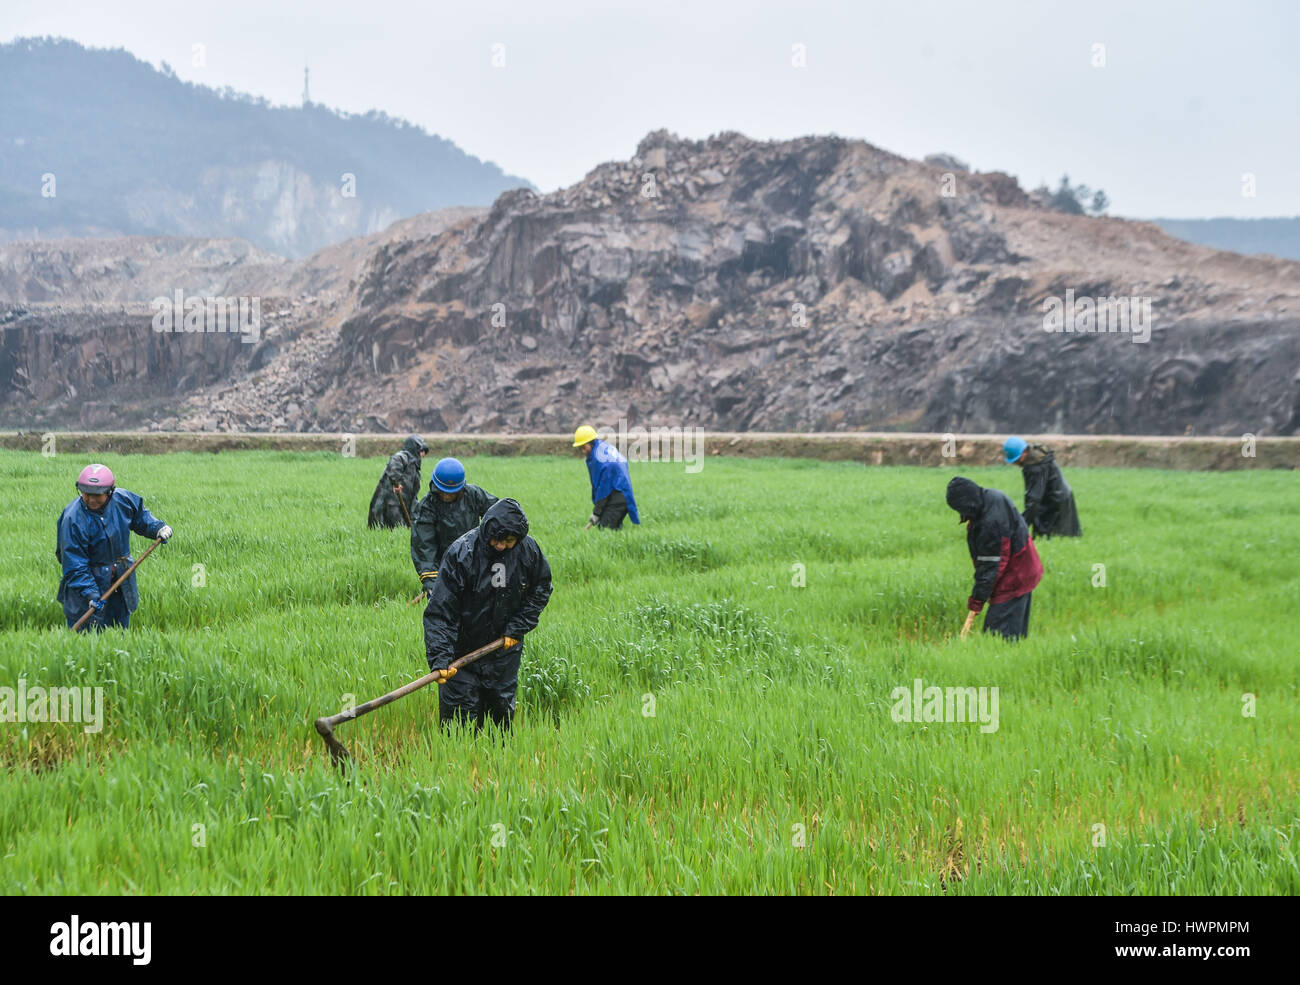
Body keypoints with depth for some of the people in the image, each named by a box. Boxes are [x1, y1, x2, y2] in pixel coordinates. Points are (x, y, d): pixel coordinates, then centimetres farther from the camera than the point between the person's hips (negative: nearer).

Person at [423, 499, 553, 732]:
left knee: (502, 708, 11)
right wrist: (439, 658, -29)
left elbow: (540, 590, 10)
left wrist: (517, 628, -1)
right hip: (463, 649, -3)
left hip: (506, 650, 3)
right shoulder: (461, 553, -21)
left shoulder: (528, 550, -9)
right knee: (460, 712, -6)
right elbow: (440, 610, -20)